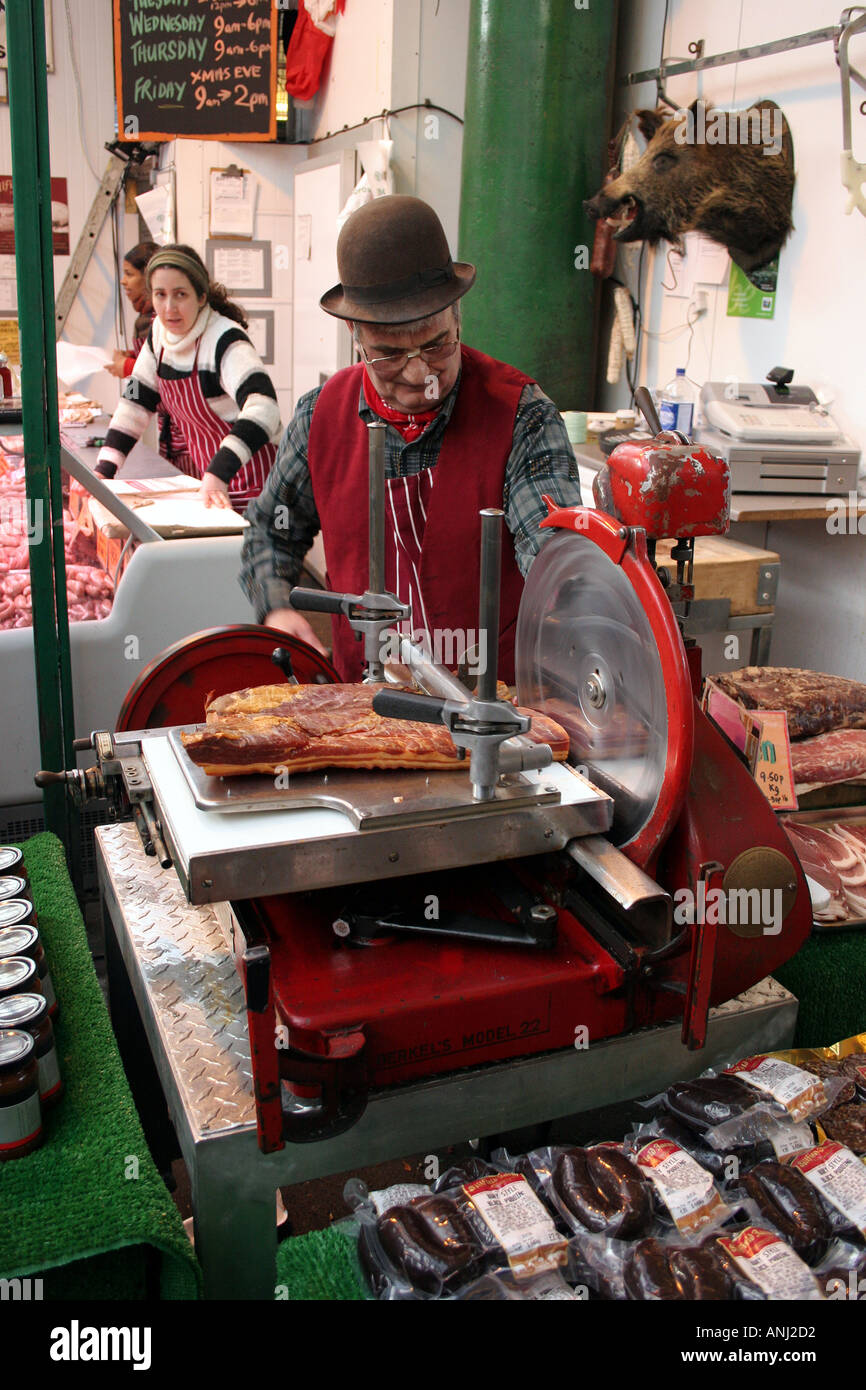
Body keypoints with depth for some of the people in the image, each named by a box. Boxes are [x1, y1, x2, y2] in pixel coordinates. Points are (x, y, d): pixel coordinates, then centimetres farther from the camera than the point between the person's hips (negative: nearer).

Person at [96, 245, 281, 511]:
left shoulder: (225, 340, -21)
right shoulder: (159, 334, 2)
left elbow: (262, 409, -36)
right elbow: (135, 403, 11)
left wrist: (218, 474, -46)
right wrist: (104, 469, 2)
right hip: (201, 471, 7)